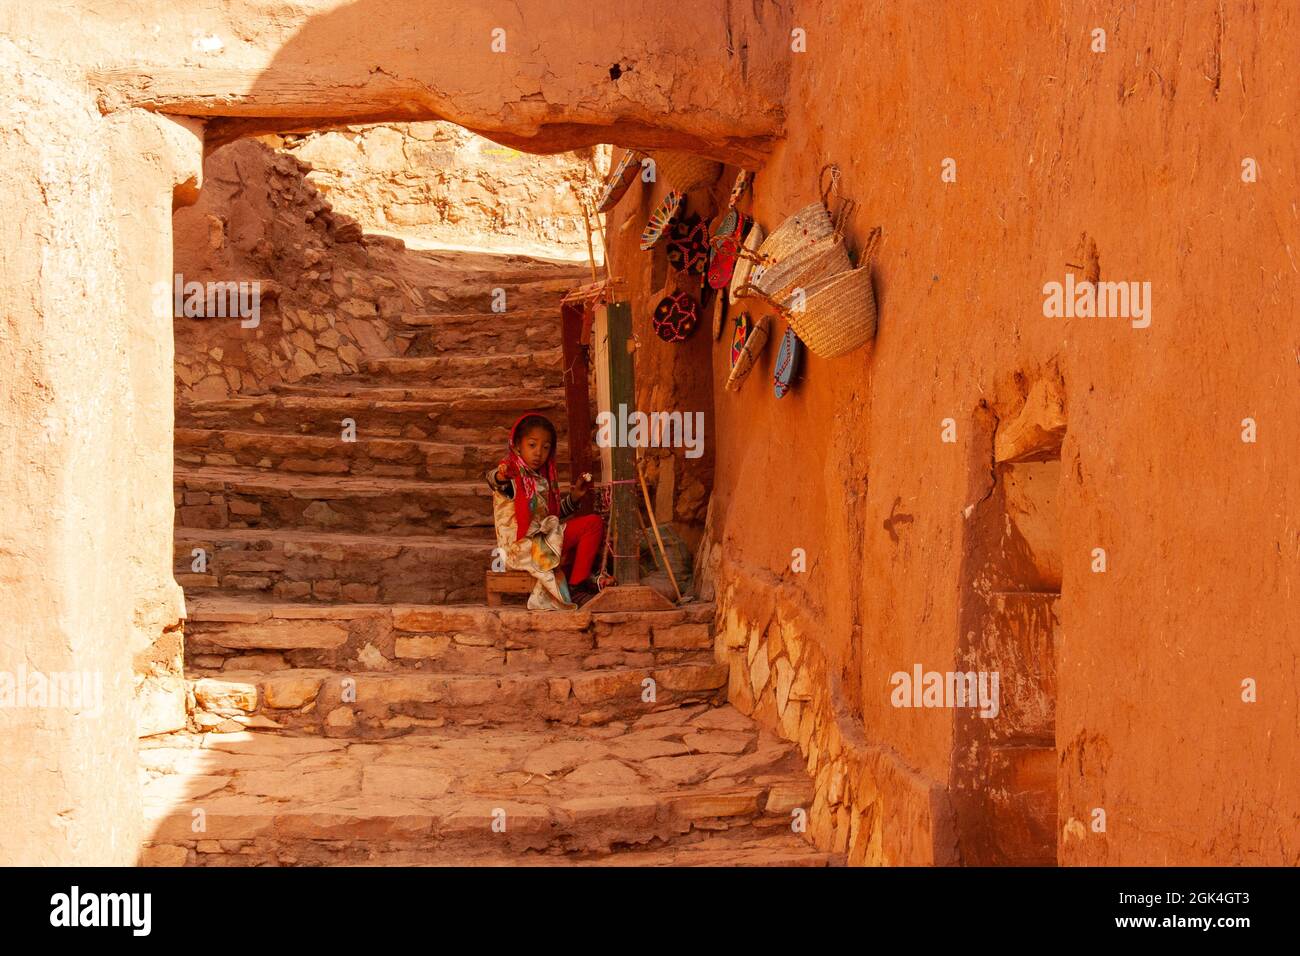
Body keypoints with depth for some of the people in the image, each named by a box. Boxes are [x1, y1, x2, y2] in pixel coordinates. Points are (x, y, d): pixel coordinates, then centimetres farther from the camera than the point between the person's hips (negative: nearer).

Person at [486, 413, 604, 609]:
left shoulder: (543, 477, 17)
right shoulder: (512, 473, -10)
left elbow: (552, 514, 25)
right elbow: (495, 480, -35)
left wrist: (574, 497, 12)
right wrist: (500, 476, -59)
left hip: (542, 536, 9)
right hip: (521, 546, -9)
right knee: (593, 524, -14)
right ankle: (575, 588, -10)